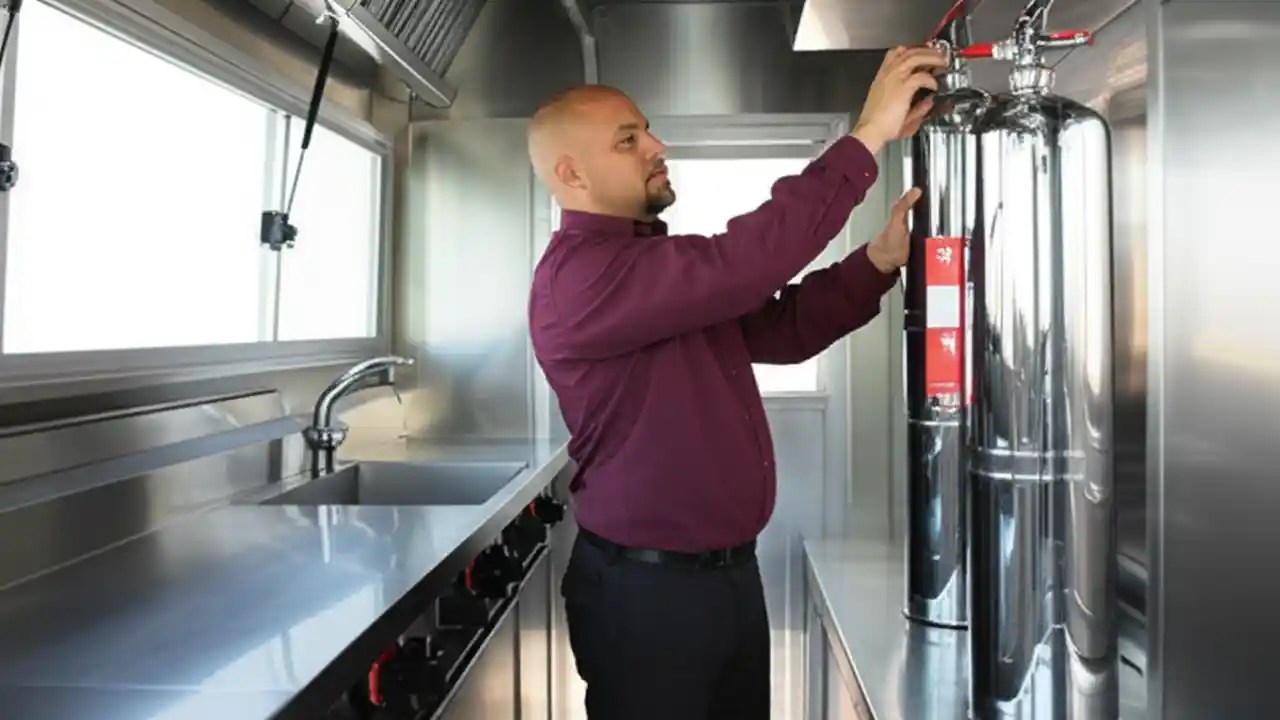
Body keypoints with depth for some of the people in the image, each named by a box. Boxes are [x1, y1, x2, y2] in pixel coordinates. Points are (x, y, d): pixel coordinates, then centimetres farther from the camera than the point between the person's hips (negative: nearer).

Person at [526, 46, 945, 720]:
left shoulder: (667, 267, 13)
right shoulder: (579, 274, -19)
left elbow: (782, 326, 10)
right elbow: (741, 263, -30)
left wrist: (881, 258, -5)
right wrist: (868, 135, -25)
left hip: (732, 570, 9)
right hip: (645, 588, -9)